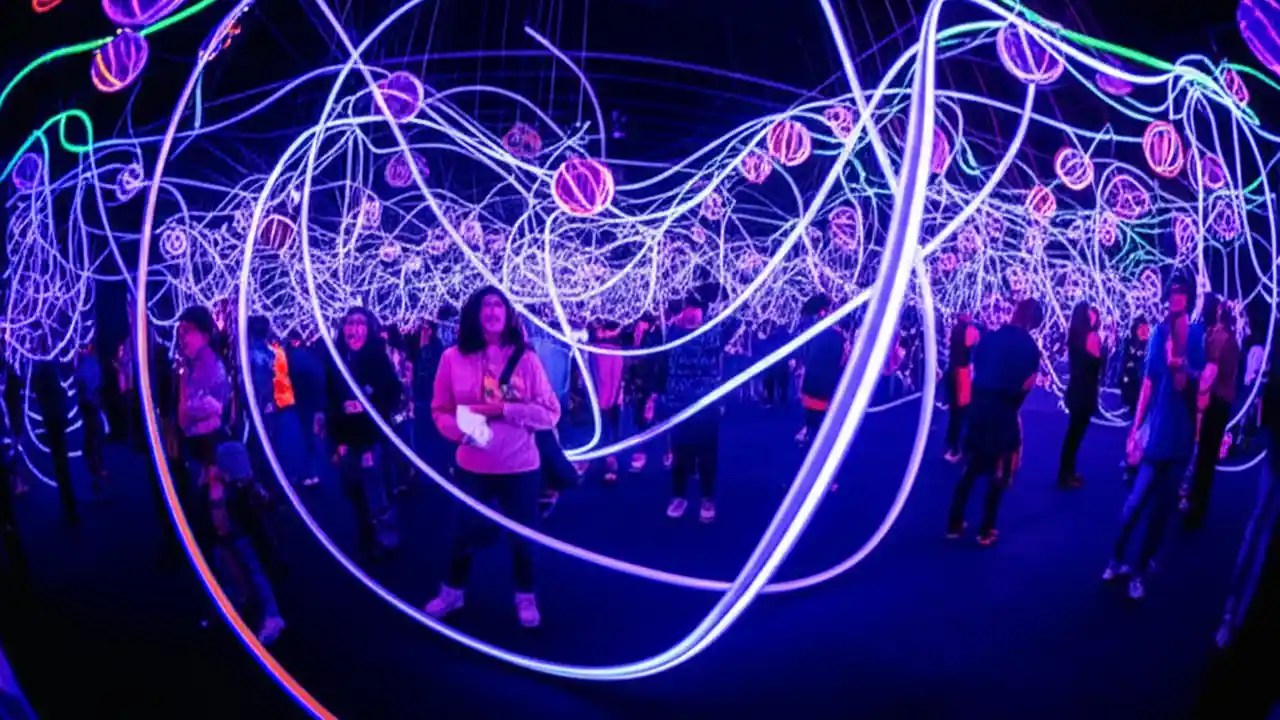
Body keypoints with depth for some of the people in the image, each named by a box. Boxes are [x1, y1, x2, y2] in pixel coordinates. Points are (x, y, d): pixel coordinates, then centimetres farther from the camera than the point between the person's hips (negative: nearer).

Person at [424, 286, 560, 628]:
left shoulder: (526, 359, -8)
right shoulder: (453, 358, -7)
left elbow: (550, 413, -8)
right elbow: (440, 410, 1)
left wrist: (503, 409, -20)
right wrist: (460, 430, -19)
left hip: (520, 467, 0)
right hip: (472, 467, 1)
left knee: (522, 535, 13)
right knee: (465, 531, 17)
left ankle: (525, 597, 36)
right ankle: (452, 592, 41)